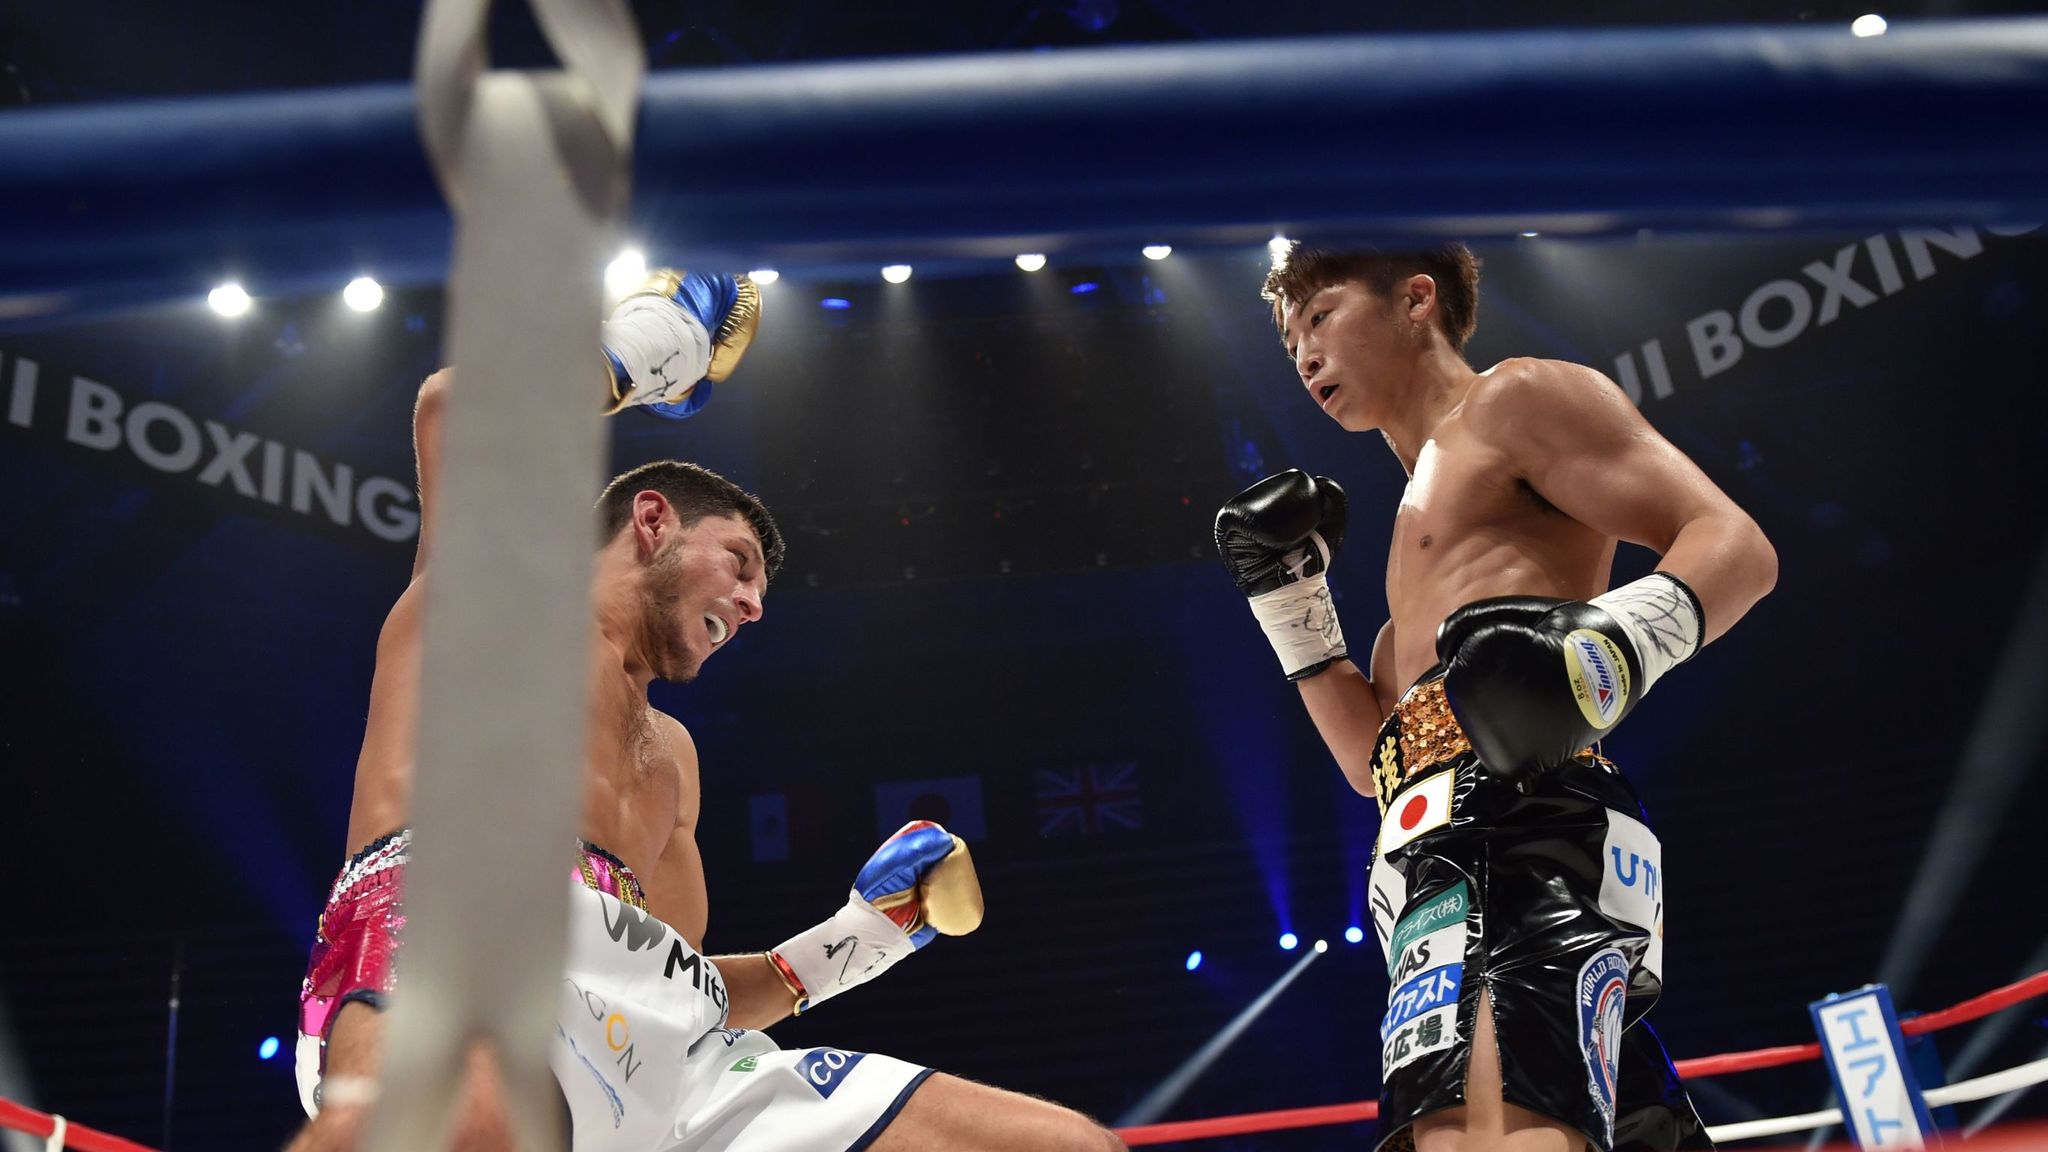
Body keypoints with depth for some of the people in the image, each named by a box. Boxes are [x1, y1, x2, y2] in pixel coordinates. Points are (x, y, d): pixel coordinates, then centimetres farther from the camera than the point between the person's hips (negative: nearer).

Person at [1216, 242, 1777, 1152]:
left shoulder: (1516, 398, 9)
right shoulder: (1425, 497, 34)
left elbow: (1736, 544, -5)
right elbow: (1376, 760, 29)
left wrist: (1617, 638, -24)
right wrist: (1285, 592, 24)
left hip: (1524, 831, -10)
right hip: (1450, 852, 10)